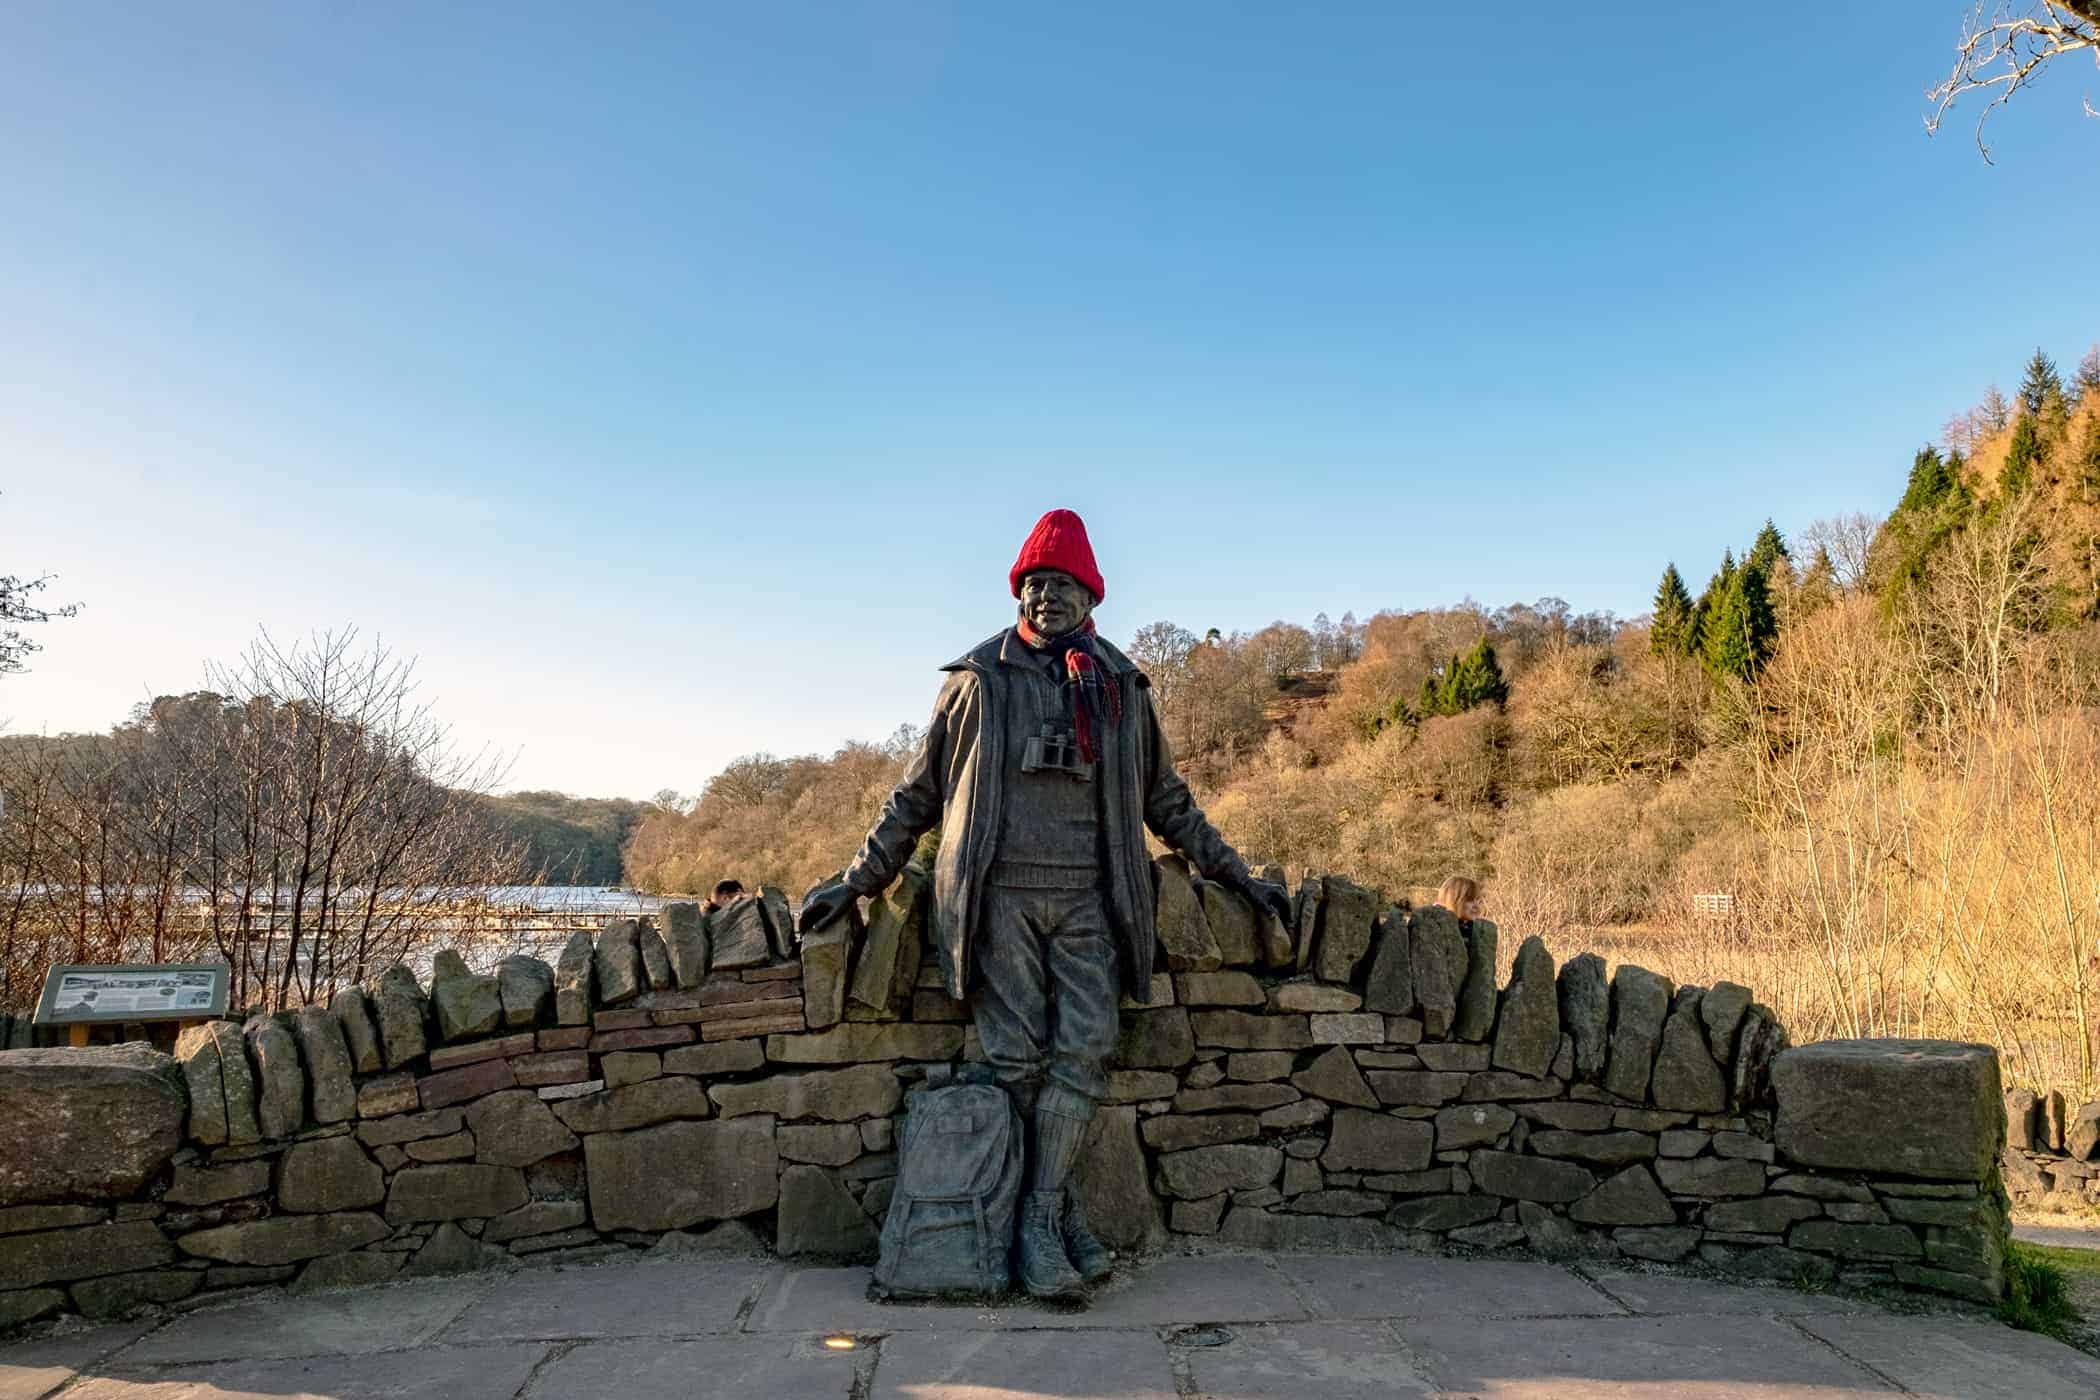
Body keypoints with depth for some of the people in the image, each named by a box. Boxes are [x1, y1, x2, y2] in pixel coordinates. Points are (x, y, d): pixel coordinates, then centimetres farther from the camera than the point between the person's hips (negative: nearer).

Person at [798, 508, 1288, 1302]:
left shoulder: (1121, 689, 14)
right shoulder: (977, 681, 9)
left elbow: (1167, 802, 22)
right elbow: (917, 794, 14)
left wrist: (1235, 876, 19)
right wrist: (858, 879, 8)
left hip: (1088, 900, 2)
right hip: (1000, 895, -1)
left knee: (1084, 1053, -10)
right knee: (1016, 1060, -4)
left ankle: (1039, 1221, -2)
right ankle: (1061, 1221, 7)